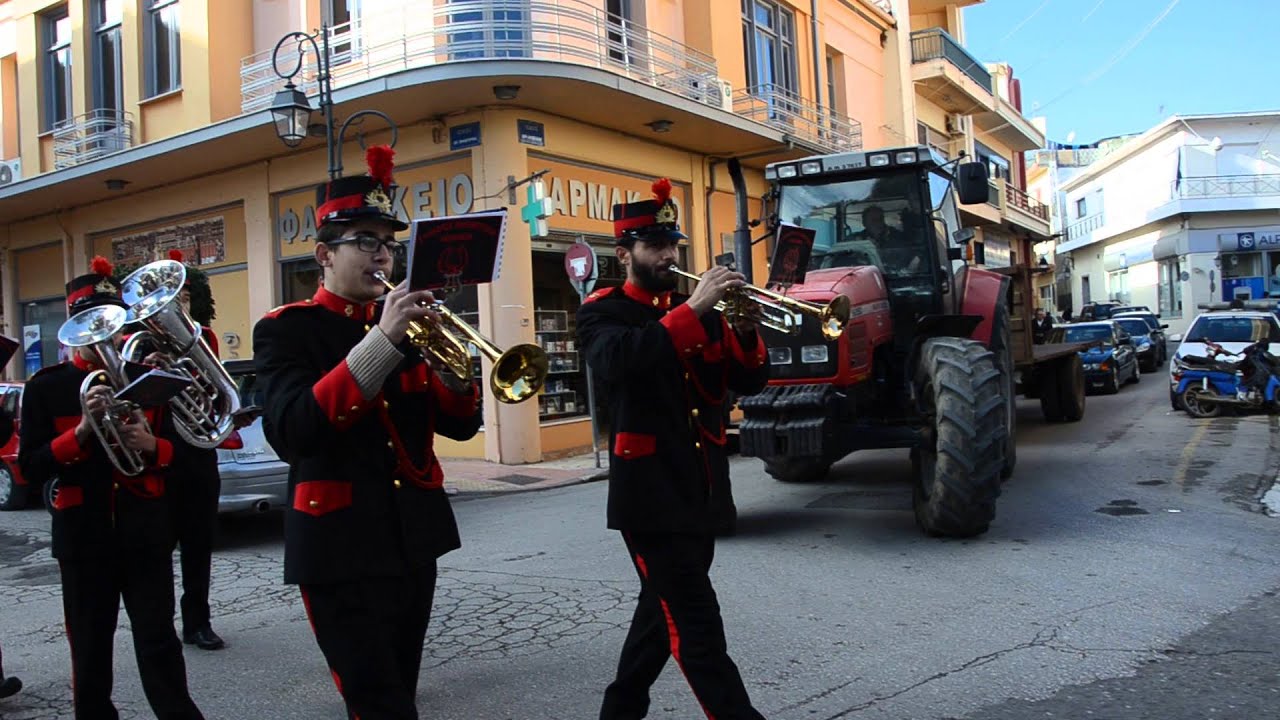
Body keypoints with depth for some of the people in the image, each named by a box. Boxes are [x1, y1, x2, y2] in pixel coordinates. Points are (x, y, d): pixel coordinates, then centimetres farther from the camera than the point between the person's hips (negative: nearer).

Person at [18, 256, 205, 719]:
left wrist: (151, 446, -15)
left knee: (159, 641, 2)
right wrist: (83, 430, -21)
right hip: (83, 534, 0)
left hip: (147, 531, 0)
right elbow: (31, 467, -7)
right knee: (90, 646, 10)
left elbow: (180, 447, 7)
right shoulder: (45, 386, -1)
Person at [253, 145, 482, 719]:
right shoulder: (286, 329, -6)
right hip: (342, 549, -5)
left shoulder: (404, 326, 9)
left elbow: (461, 425, 6)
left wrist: (453, 366, -15)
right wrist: (381, 342, -28)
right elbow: (291, 433, -24)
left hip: (414, 539, 6)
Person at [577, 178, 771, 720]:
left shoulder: (696, 310, 13)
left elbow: (748, 381, 8)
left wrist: (745, 331, -11)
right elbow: (616, 362, -27)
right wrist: (693, 309, -29)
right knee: (697, 627, -6)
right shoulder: (603, 312, -4)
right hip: (650, 494, -7)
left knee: (665, 611, 18)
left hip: (700, 490, 7)